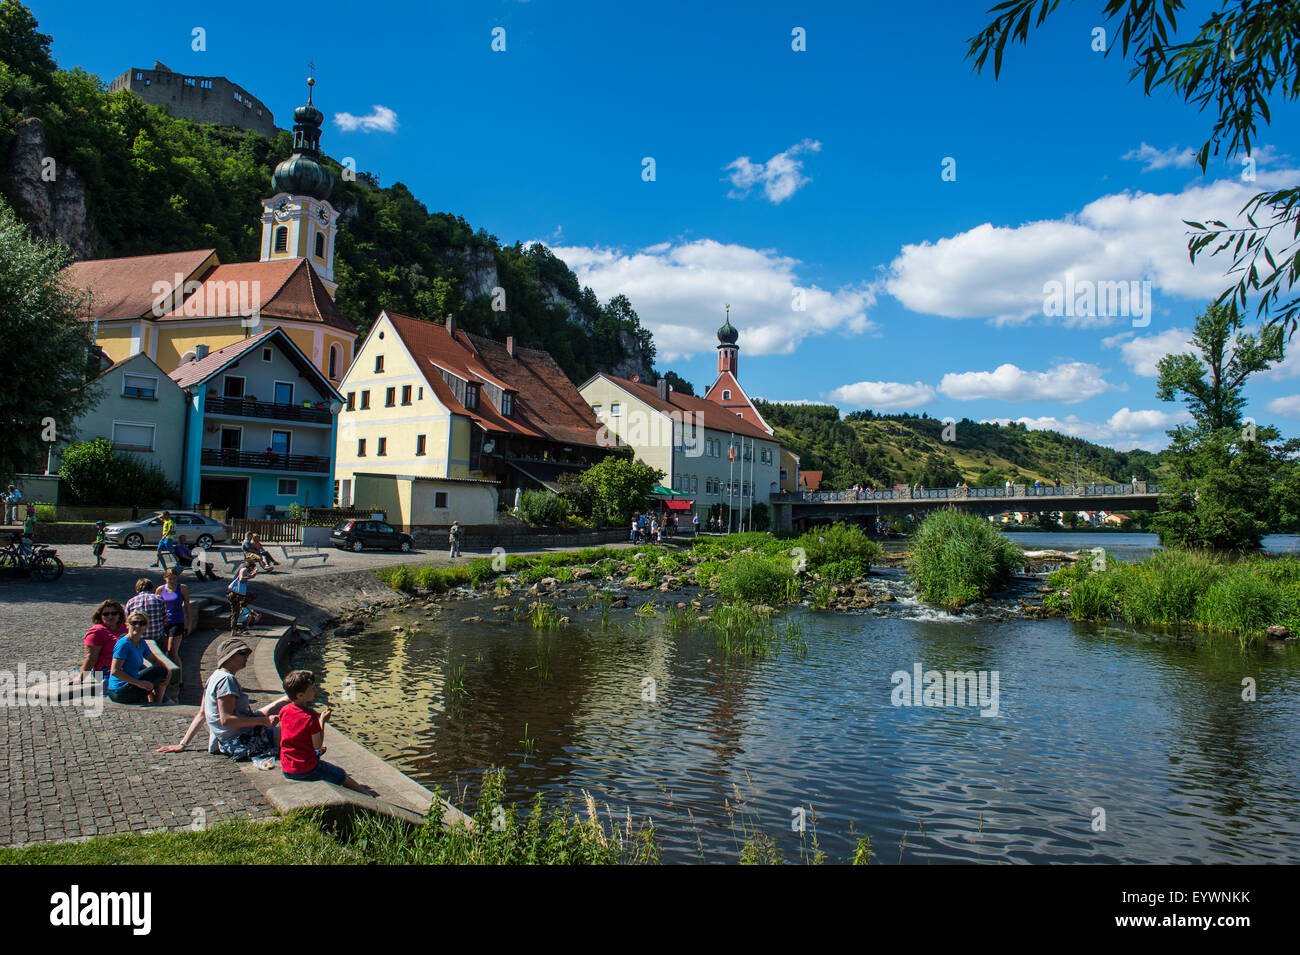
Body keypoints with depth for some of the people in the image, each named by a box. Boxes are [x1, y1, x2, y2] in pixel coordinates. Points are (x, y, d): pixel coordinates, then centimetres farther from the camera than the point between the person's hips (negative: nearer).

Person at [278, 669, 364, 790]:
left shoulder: (284, 710, -1)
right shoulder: (311, 717, -22)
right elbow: (317, 745, -15)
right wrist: (322, 721, -7)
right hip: (307, 771, -7)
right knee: (342, 774, 8)